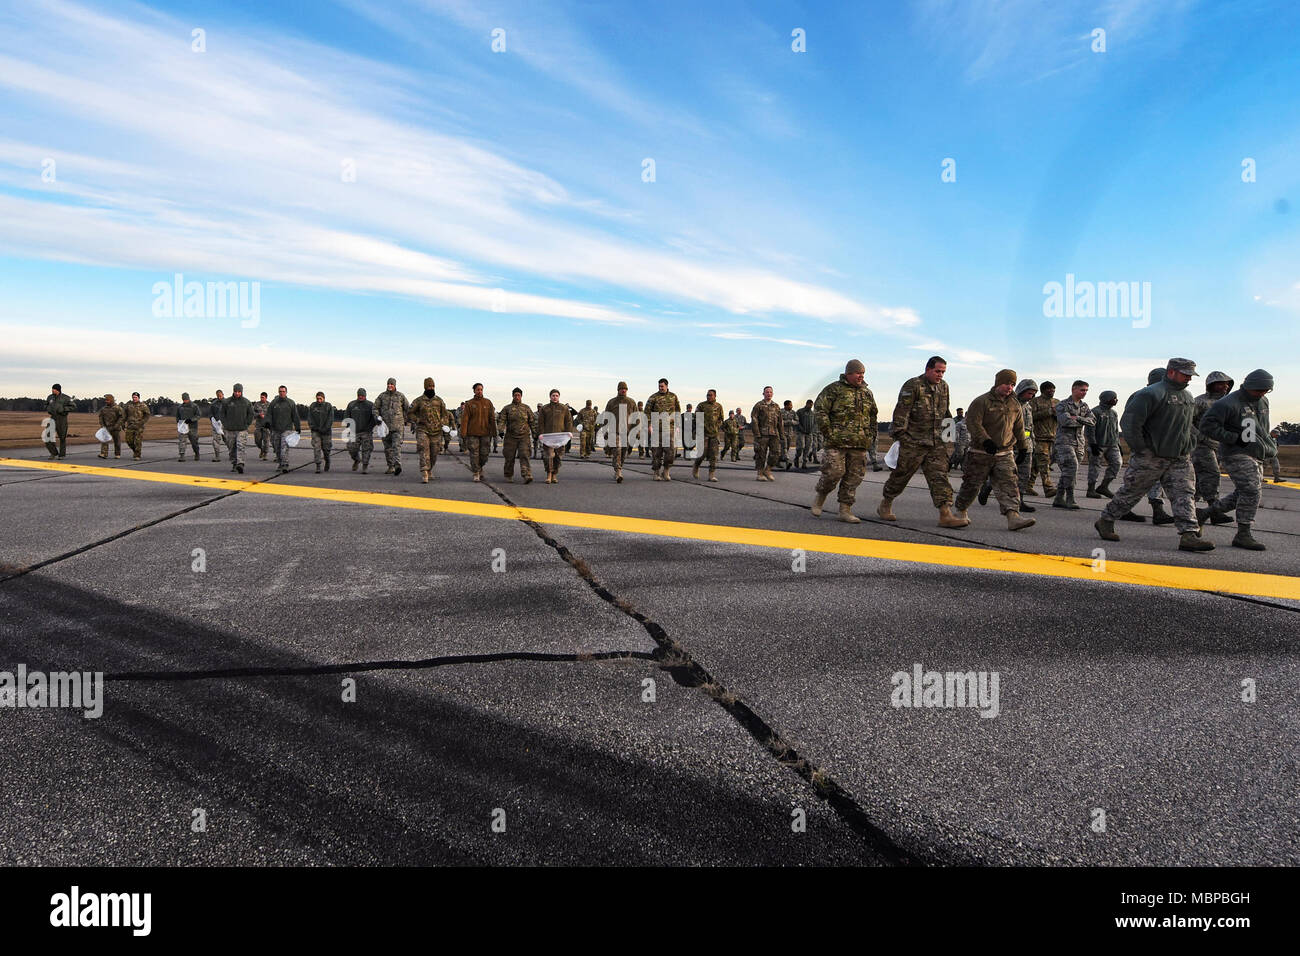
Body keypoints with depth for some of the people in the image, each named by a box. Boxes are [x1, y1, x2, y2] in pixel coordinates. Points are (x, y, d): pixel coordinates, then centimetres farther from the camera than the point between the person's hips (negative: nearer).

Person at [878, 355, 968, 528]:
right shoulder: (913, 386, -9)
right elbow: (901, 412, -13)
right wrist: (899, 435, -17)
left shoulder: (943, 386, 13)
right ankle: (885, 506, 22)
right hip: (913, 442, -6)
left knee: (939, 476, -3)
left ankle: (946, 514, -8)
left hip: (936, 443, 6)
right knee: (901, 475, 4)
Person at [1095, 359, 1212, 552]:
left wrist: (1188, 447, 20)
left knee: (1184, 494, -5)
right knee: (1131, 492, 3)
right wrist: (1140, 448, -16)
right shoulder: (1152, 394, -14)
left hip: (1180, 458, 7)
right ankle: (1105, 521, 17)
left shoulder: (1188, 398, 16)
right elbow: (1129, 422, -19)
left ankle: (1189, 535, -10)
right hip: (1151, 457, -7)